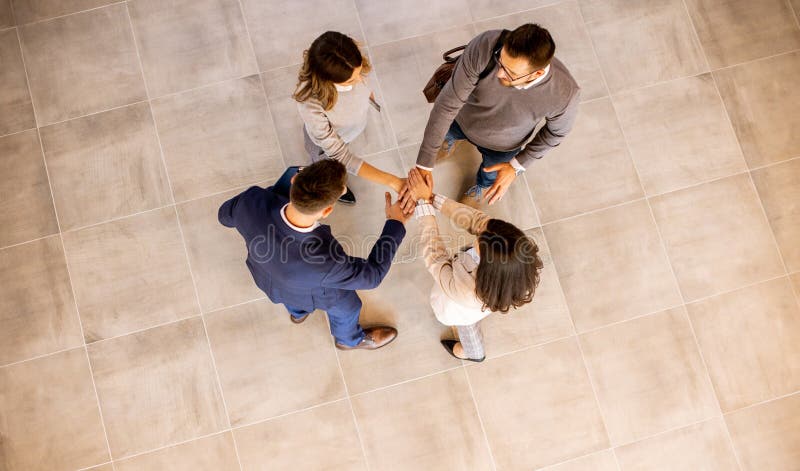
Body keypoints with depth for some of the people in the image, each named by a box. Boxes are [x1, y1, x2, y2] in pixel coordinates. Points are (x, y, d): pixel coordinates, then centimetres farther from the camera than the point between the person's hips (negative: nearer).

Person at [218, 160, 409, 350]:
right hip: (304, 291, -3)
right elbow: (371, 275, -28)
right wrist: (395, 223, -22)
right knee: (345, 306, 30)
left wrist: (275, 191, -12)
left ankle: (298, 311, 72)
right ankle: (350, 338, 63)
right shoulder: (325, 263, -48)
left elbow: (226, 215, -15)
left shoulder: (253, 201, -41)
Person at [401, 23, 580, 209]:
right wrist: (424, 167, -38)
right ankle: (450, 139, 72)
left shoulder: (565, 94, -40)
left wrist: (517, 165, -17)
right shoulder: (484, 47, -44)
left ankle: (479, 187, 69)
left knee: (490, 176, 32)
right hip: (463, 120, 0)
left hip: (502, 144, 0)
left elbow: (557, 130, -16)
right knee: (447, 134, 34)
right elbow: (447, 104, -37)